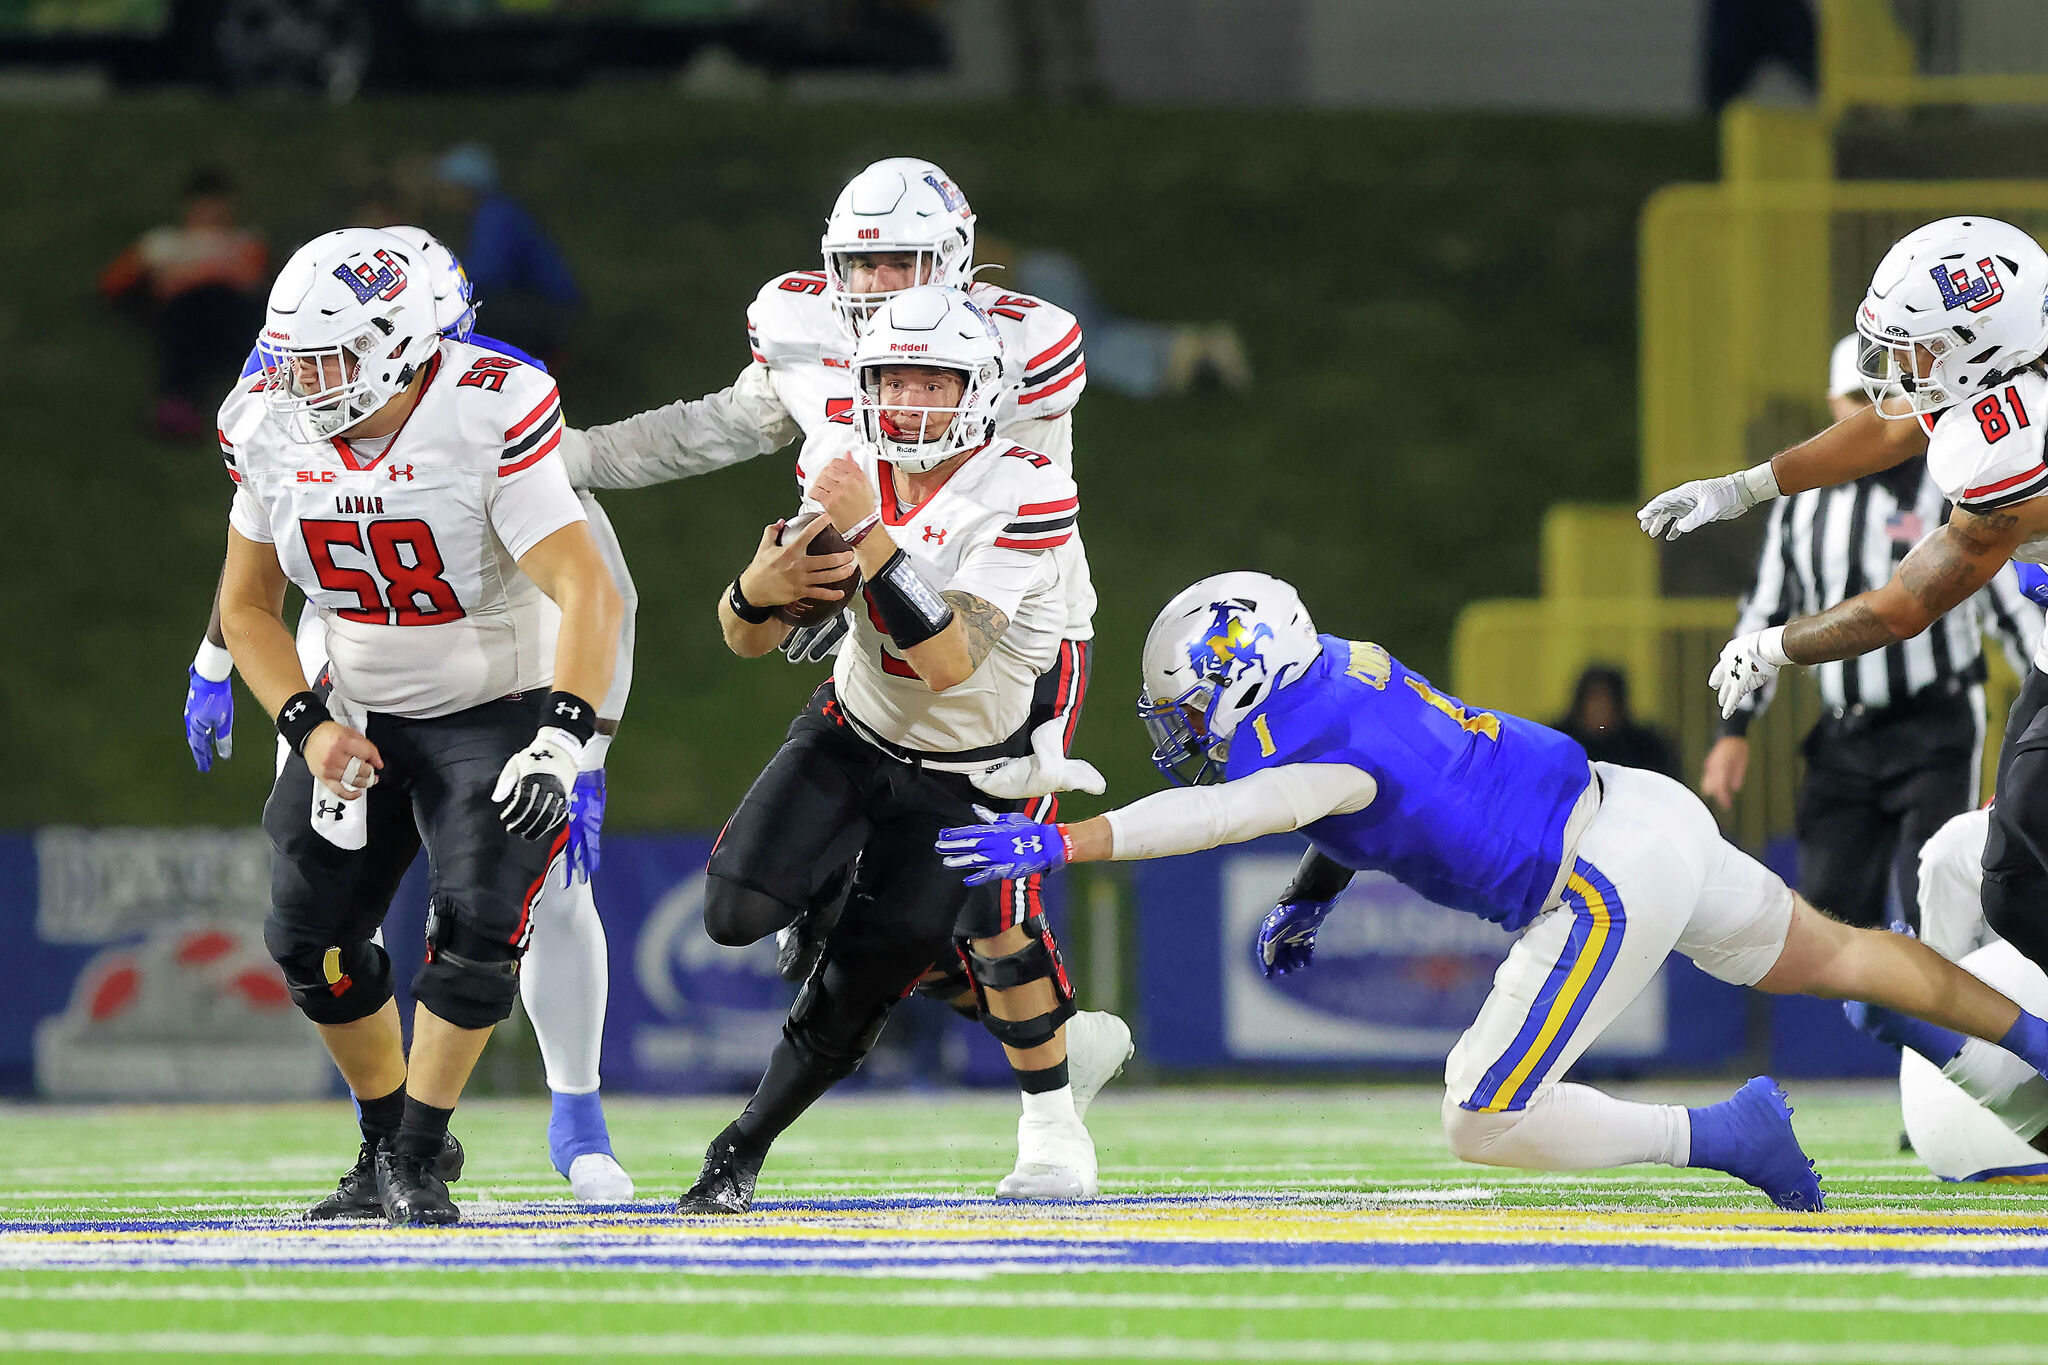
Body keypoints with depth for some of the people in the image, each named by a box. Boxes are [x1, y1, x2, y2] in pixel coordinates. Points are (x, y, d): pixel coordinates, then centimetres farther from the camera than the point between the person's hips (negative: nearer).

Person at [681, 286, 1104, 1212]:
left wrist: (870, 534, -40)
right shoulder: (854, 476, -10)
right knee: (739, 910, -17)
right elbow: (748, 639, -5)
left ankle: (745, 1145, 14)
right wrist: (757, 591, -29)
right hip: (851, 730, 4)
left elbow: (949, 664, -34)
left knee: (856, 991, -8)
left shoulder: (1024, 499, -25)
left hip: (961, 775, -4)